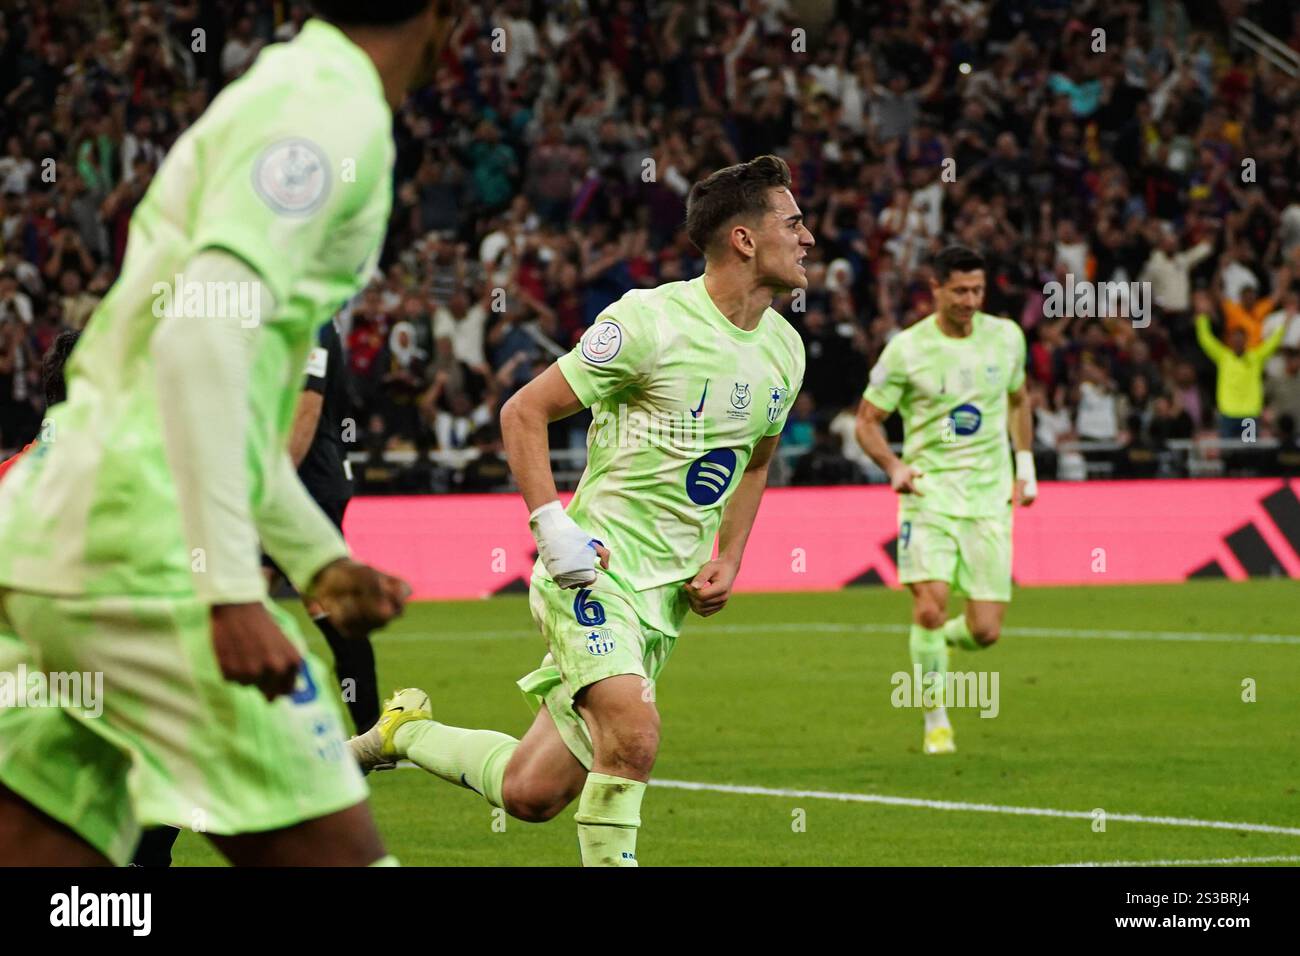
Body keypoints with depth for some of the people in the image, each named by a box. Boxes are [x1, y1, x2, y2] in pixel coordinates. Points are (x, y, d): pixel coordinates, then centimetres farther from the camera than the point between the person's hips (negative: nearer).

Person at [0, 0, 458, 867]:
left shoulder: (275, 98, 21)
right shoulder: (333, 112, -9)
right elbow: (199, 332, -22)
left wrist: (319, 558, 32)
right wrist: (232, 587, -25)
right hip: (144, 549, -10)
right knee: (337, 853, -6)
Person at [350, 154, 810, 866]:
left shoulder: (784, 349, 7)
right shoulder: (649, 320, -15)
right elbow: (522, 412, -10)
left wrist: (728, 561, 10)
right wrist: (552, 526, -19)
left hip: (668, 595, 7)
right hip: (594, 572, -6)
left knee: (529, 794, 4)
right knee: (634, 735, -29)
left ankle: (405, 731, 30)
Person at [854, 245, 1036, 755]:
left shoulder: (1005, 336, 6)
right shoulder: (906, 349, -6)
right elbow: (867, 420, 1)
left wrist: (1025, 463, 15)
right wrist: (894, 466, -17)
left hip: (990, 498, 3)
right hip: (930, 491, -3)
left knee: (985, 631, -3)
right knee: (930, 605, -21)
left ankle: (940, 639, 34)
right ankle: (936, 721, -4)